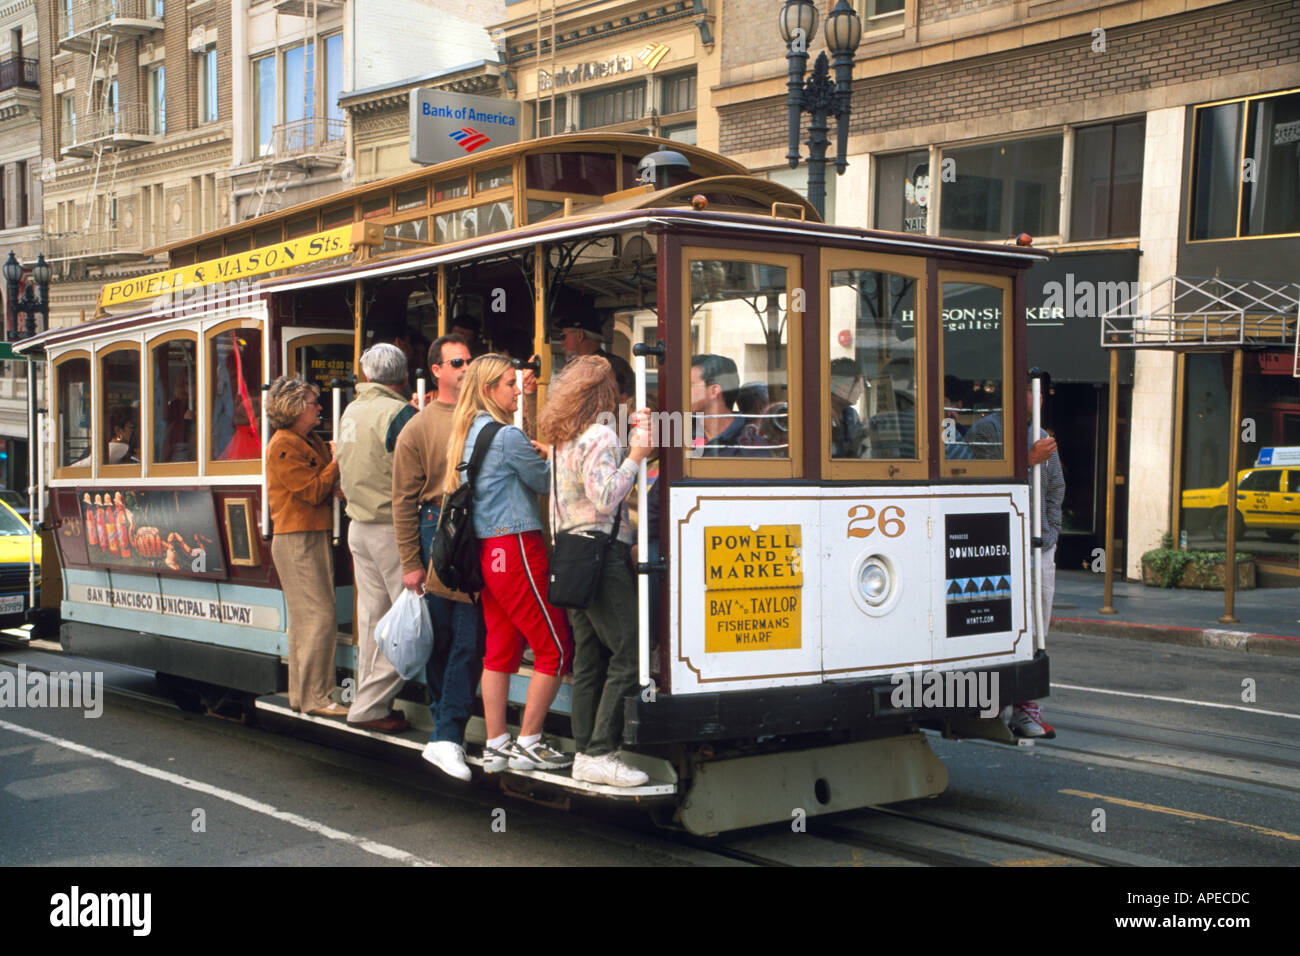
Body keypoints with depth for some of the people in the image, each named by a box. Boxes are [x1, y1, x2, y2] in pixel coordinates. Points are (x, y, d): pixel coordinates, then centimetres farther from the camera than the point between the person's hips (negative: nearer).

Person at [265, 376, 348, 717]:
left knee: (304, 618, 12)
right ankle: (315, 698, -7)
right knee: (320, 617, -11)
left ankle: (301, 694, 18)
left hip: (314, 537, 10)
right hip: (297, 540, -10)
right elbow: (313, 492, -16)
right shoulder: (283, 445, -11)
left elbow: (328, 487, 17)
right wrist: (337, 461, -7)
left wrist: (342, 487, -4)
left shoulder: (312, 441, 18)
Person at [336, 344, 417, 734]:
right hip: (393, 527, -8)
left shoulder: (350, 412, 10)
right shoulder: (399, 413, -14)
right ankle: (370, 705, 0)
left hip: (358, 524, 8)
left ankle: (369, 702, 19)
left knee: (371, 617, 13)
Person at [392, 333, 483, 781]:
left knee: (469, 640, -4)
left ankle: (446, 737, 0)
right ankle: (447, 731, 20)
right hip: (437, 532, -1)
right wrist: (410, 563, -3)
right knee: (438, 638, 6)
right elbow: (404, 499, 2)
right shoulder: (418, 427, 4)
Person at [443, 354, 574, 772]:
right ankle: (528, 743, 4)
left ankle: (496, 746, 16)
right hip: (516, 548, -9)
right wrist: (551, 456, 14)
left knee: (500, 649, 12)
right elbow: (545, 483, -2)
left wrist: (535, 455, 7)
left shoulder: (467, 434, 12)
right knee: (555, 647, 0)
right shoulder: (507, 436, -14)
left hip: (484, 550, 9)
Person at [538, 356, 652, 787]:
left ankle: (584, 752, 13)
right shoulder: (600, 436, -11)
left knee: (588, 661, 11)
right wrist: (636, 456, -15)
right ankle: (600, 754, -9)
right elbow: (605, 497, -20)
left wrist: (633, 440, 19)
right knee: (627, 656, -7)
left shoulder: (559, 440, 16)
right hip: (603, 555, -9)